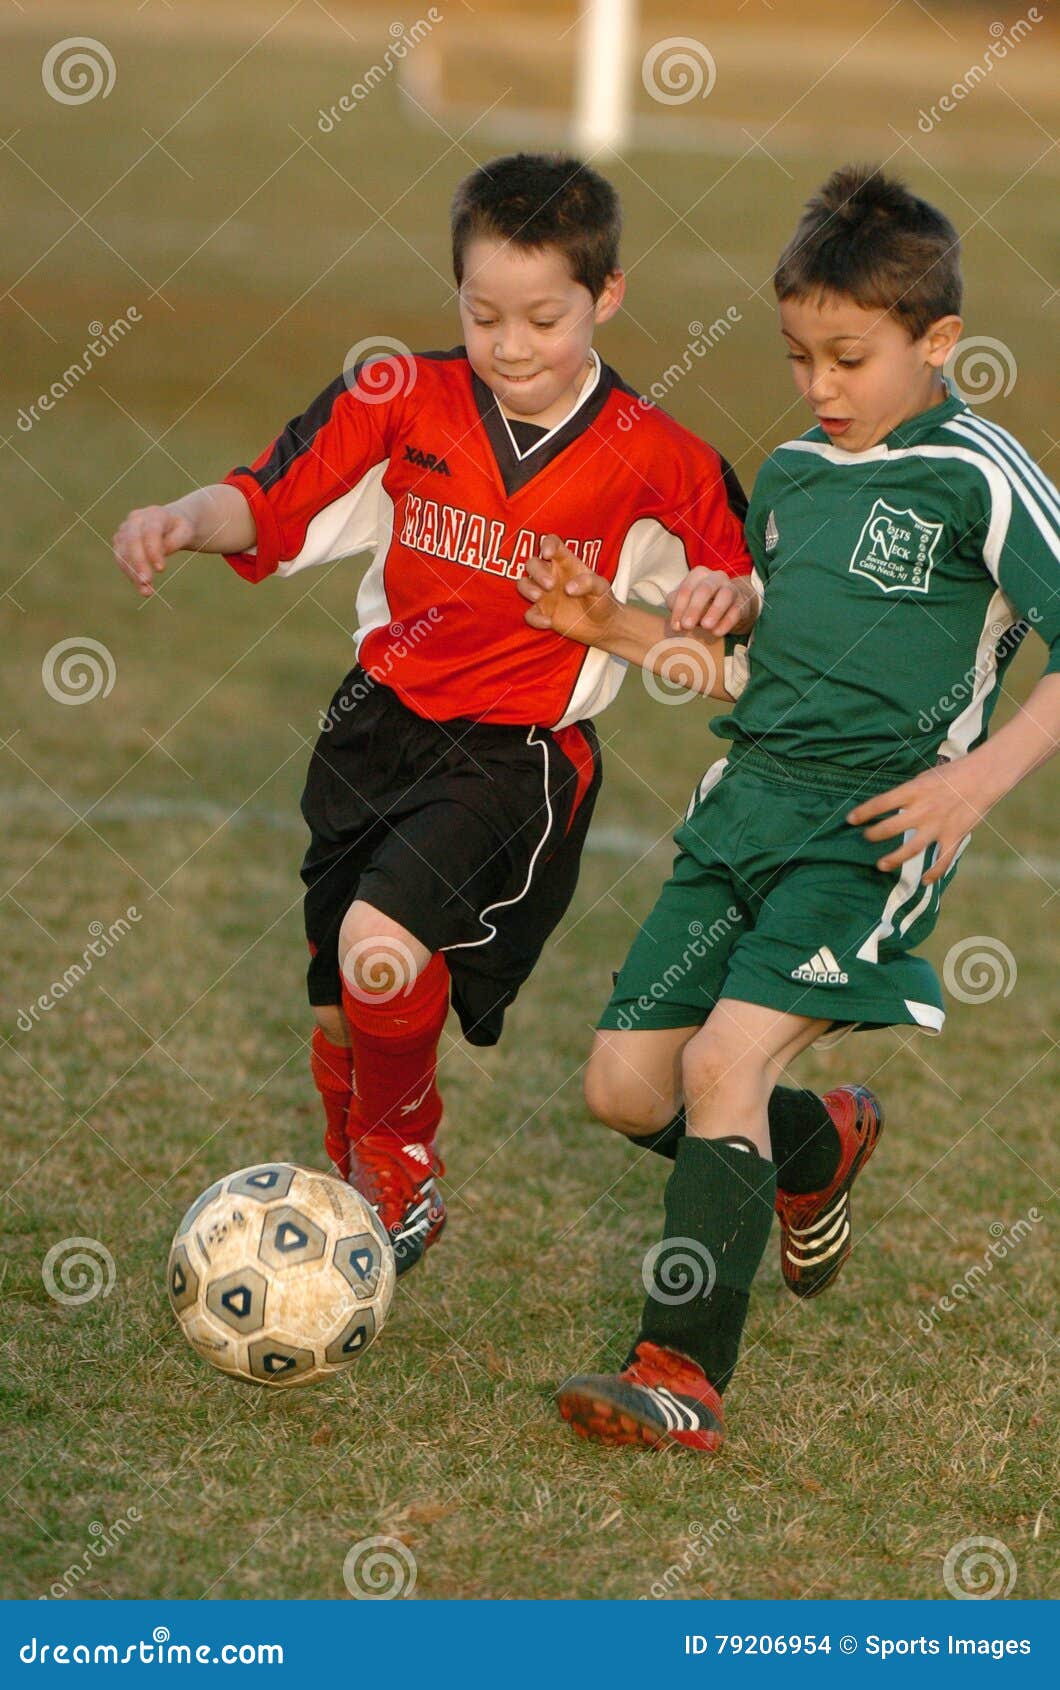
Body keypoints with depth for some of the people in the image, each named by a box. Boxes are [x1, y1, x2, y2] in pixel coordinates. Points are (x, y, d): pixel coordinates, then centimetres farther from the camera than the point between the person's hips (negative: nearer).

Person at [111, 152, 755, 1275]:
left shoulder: (649, 459, -7)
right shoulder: (406, 403, -2)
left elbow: (736, 582, 4)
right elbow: (273, 500, -3)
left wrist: (729, 596, -19)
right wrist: (187, 519, -23)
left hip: (522, 751, -4)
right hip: (382, 722, 4)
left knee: (385, 948, -27)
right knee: (343, 1006, 12)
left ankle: (404, 1170, 1)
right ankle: (359, 1187, 43)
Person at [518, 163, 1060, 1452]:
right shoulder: (789, 476, 14)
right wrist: (617, 628, 11)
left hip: (871, 824, -7)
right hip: (748, 796, 7)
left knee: (724, 1062, -21)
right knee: (625, 1085, 4)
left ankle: (683, 1376, -16)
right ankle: (818, 1150, 35)